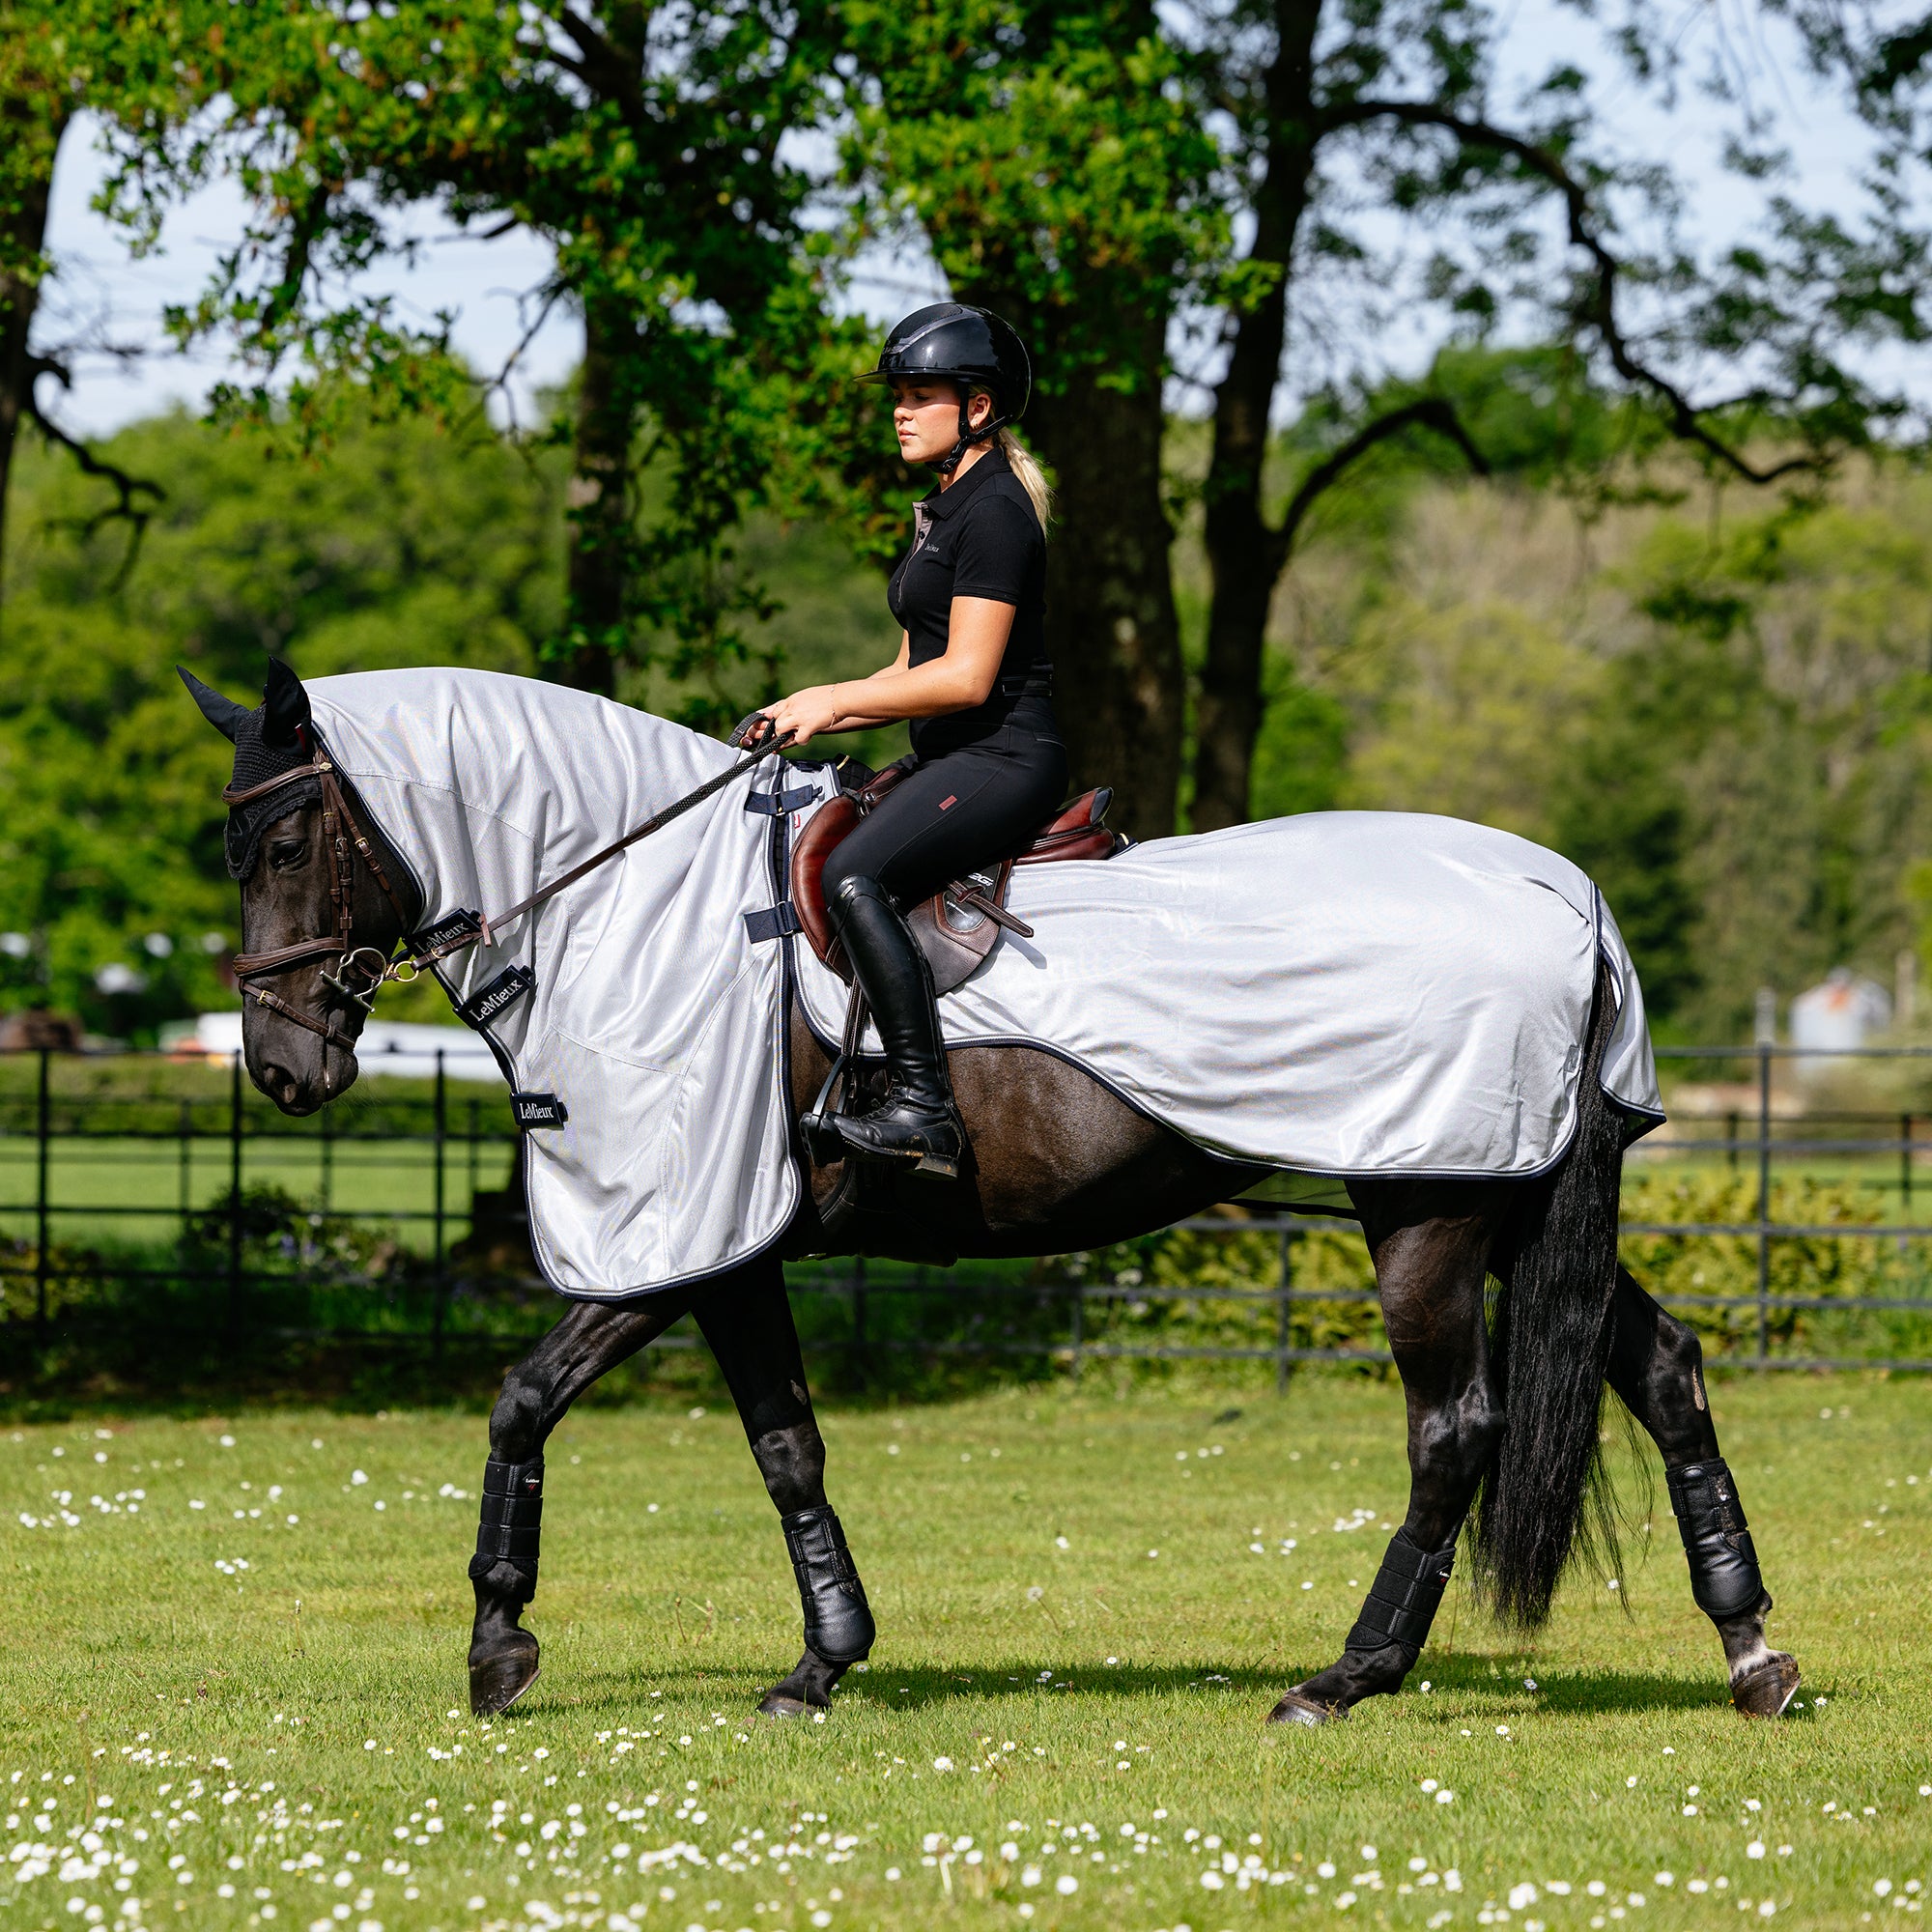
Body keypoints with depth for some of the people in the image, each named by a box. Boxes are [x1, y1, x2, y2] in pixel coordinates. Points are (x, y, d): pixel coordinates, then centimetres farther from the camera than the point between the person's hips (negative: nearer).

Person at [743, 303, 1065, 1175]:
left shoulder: (994, 513, -13)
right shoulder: (944, 511, 19)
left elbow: (966, 676, -20)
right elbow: (916, 668, 22)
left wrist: (833, 701, -14)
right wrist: (812, 716, 8)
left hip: (1005, 759, -11)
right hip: (950, 758, 11)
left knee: (855, 875, -28)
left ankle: (923, 1106, -31)